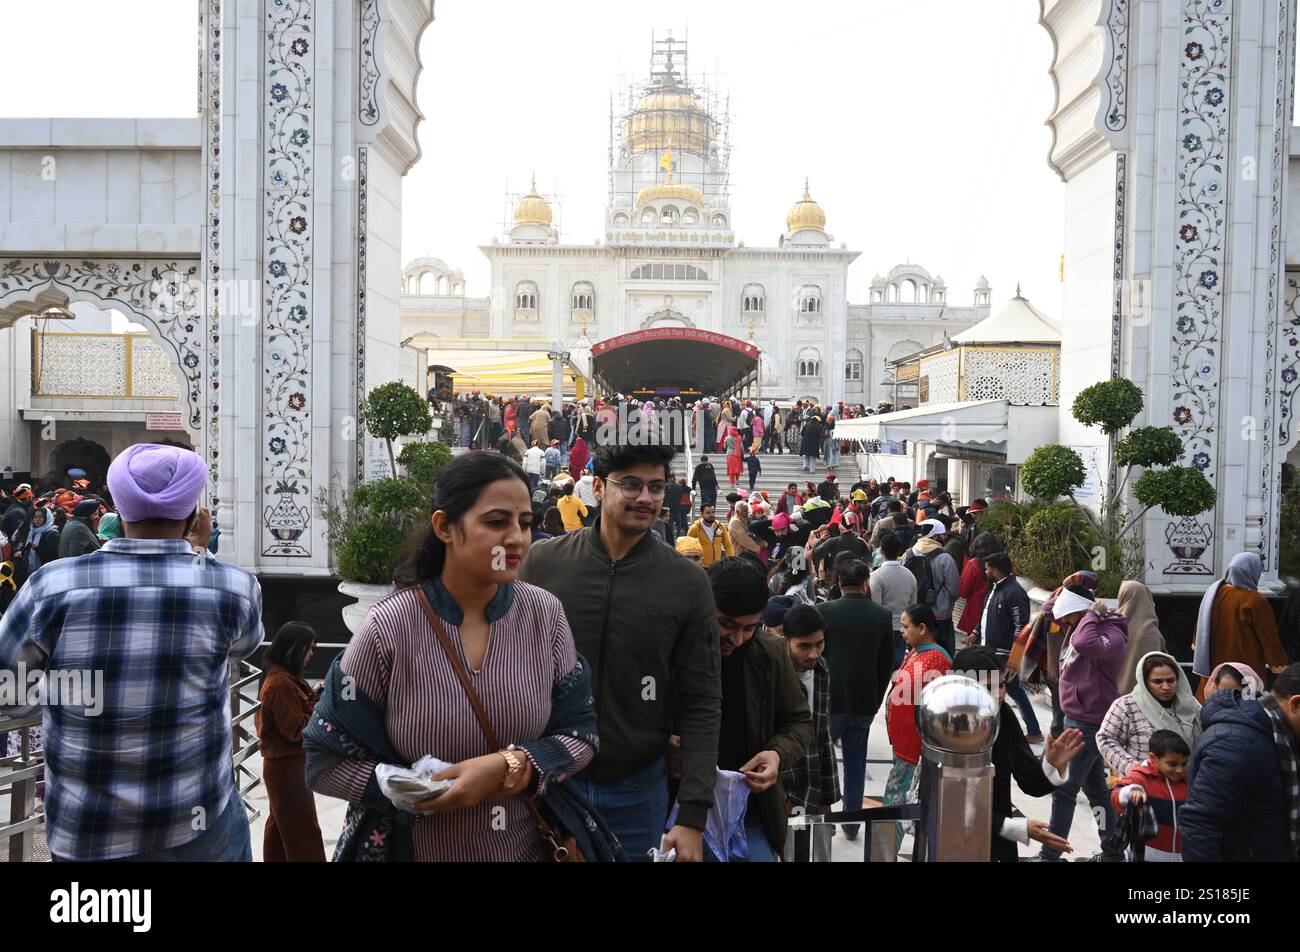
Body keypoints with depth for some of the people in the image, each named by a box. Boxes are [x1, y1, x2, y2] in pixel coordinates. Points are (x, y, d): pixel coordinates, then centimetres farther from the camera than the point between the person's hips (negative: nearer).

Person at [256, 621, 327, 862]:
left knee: (280, 825, 18)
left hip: (281, 765, 10)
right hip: (289, 766, -10)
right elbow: (297, 730, -22)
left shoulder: (279, 677, 8)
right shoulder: (282, 683, -23)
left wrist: (314, 696, -1)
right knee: (304, 832, -5)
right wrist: (319, 701, -16)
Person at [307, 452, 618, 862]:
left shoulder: (545, 613, -9)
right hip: (412, 848, -2)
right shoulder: (388, 628, -16)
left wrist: (509, 768, -22)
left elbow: (579, 732, -5)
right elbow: (324, 762, -10)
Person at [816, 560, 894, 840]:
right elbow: (887, 663, 3)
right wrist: (876, 699, 14)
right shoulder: (883, 616, -3)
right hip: (865, 701, 3)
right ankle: (851, 823, 21)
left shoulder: (824, 611, -11)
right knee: (856, 762, 14)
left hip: (830, 699, -2)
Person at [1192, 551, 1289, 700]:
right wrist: (1278, 663, -2)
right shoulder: (1256, 601, -18)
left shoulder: (1213, 592, -1)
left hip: (1213, 664, 6)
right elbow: (1269, 637, -13)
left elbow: (1201, 625, 13)